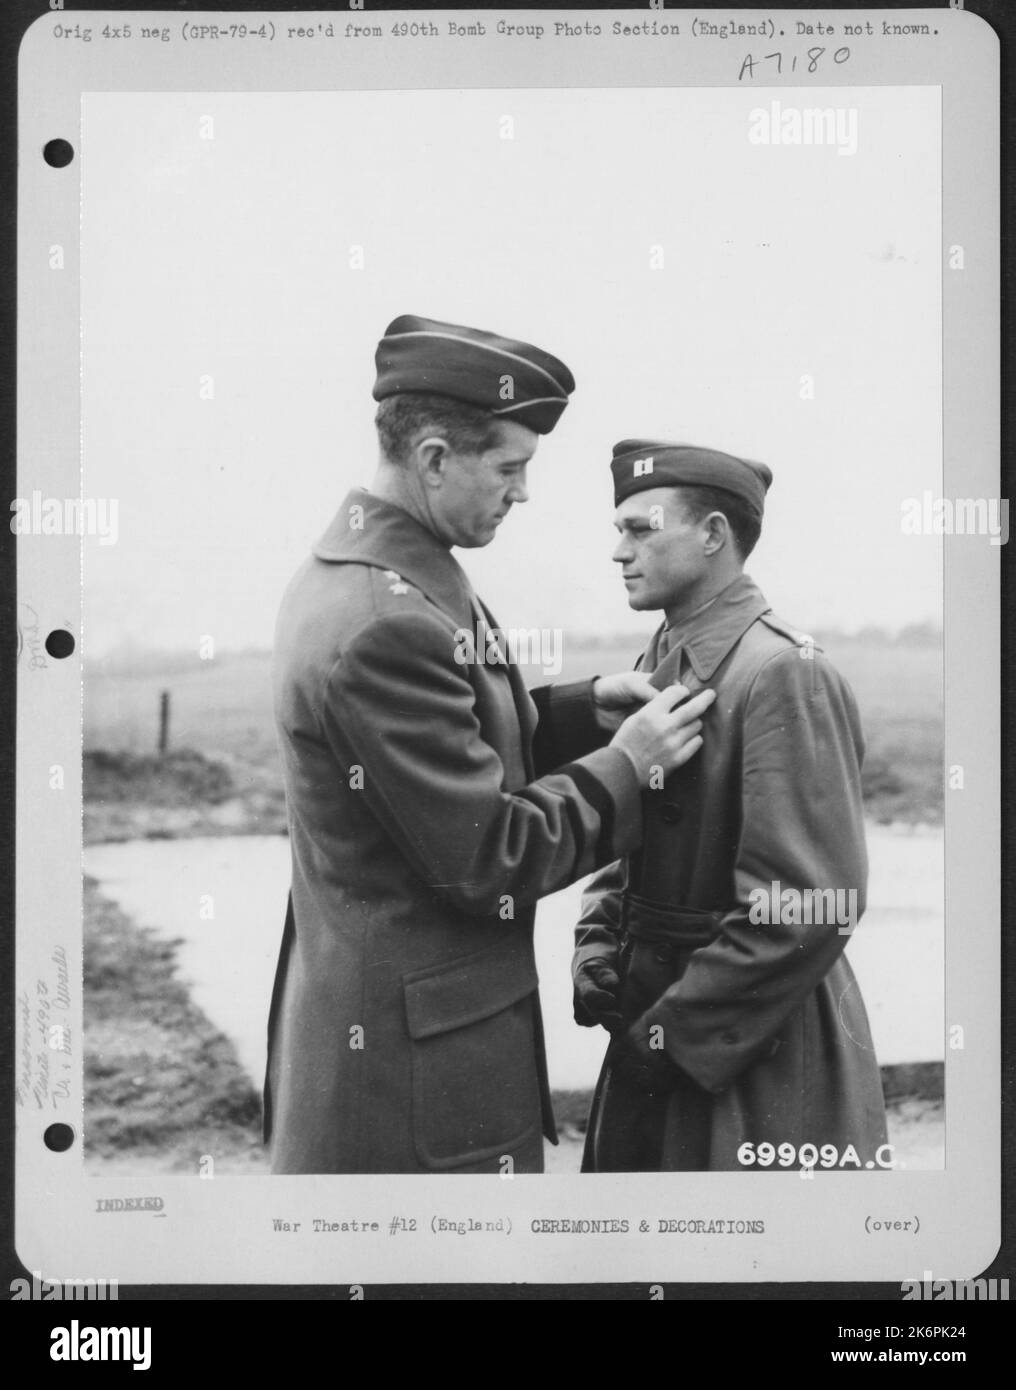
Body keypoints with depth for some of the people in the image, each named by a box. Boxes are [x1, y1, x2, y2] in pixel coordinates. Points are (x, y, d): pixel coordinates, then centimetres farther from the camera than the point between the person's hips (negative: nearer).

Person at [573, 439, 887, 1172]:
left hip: (756, 1051, -8)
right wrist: (597, 949, 1)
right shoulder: (661, 663, 10)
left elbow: (811, 909, -22)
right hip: (657, 1032, 8)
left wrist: (677, 1031, -17)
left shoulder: (784, 674, -17)